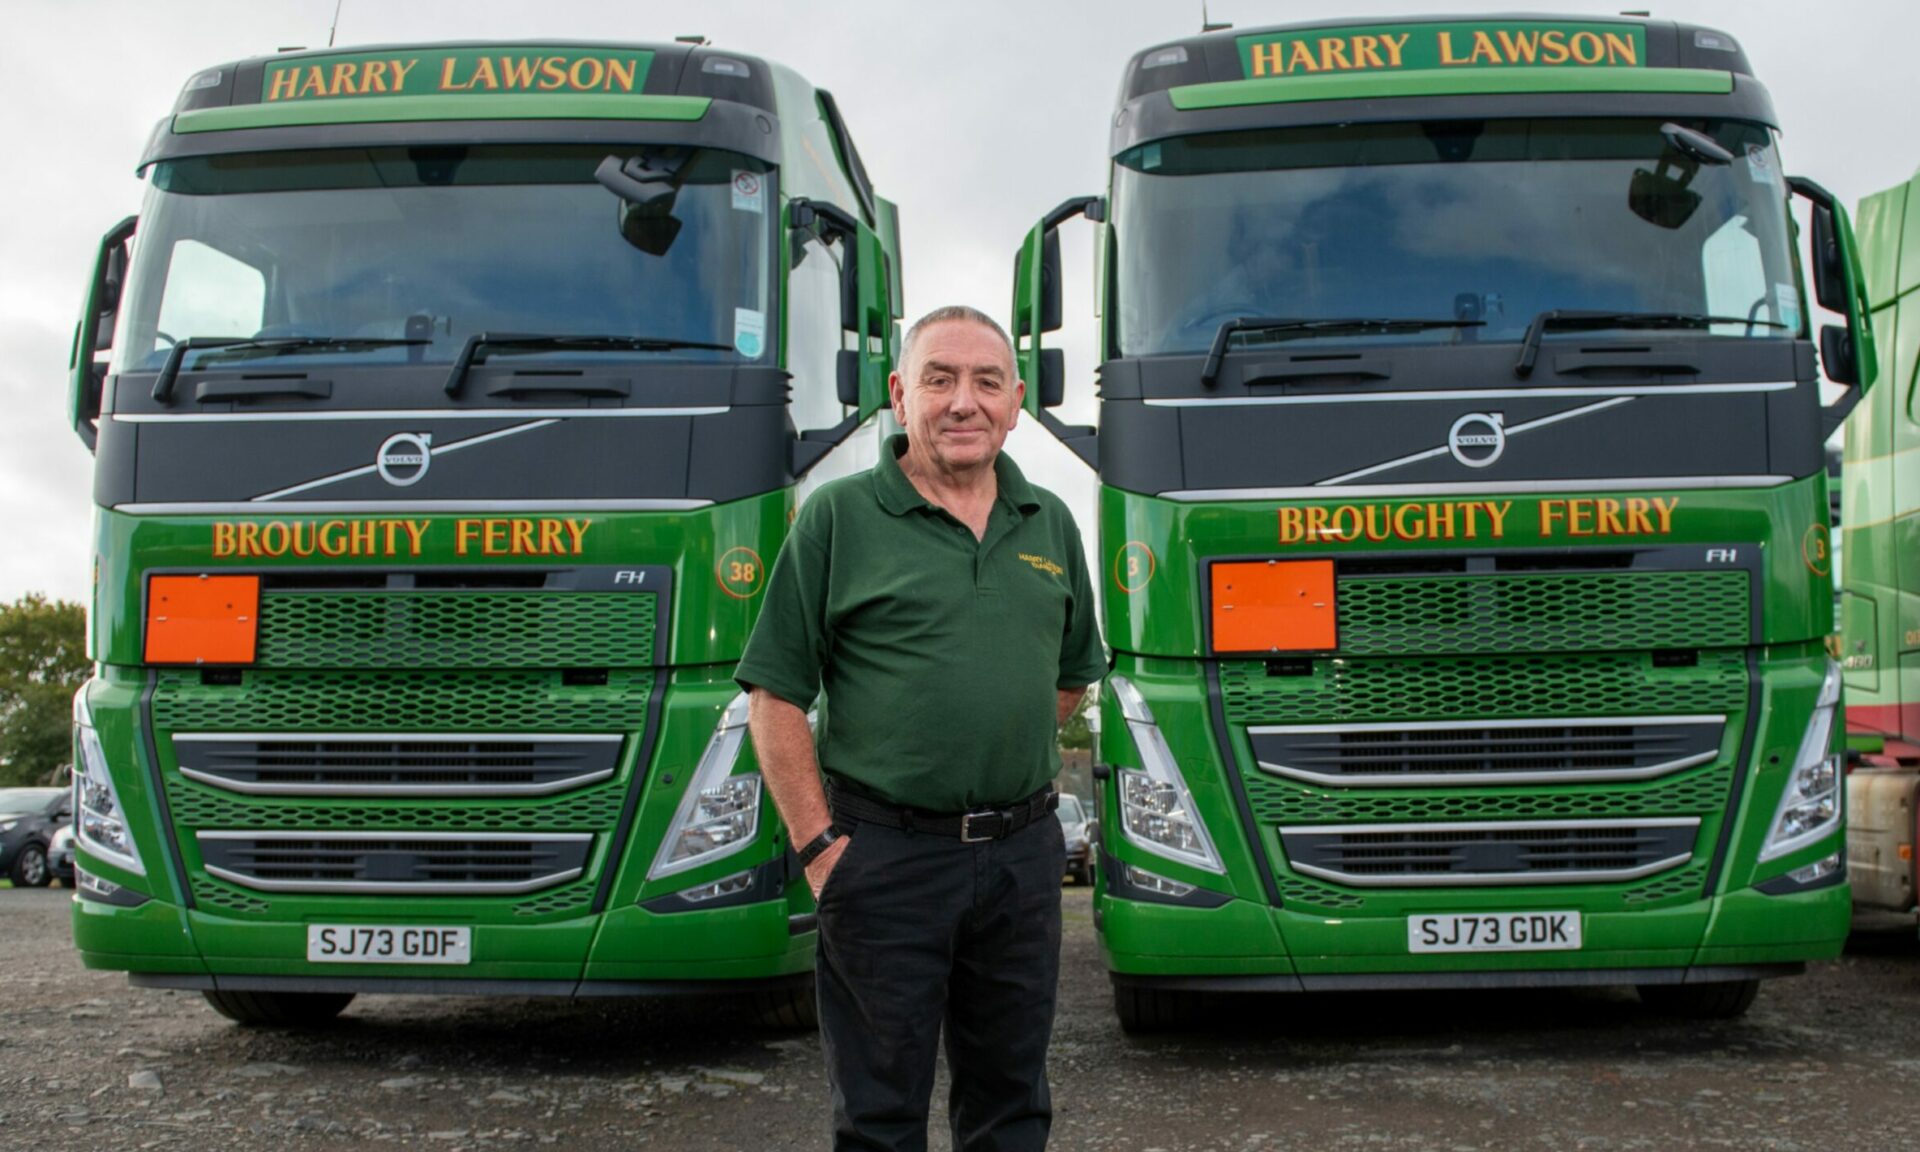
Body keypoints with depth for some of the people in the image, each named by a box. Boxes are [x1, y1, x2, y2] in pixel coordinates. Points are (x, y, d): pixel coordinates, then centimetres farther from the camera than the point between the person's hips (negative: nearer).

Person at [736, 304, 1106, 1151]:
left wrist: (998, 756, 10)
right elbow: (775, 698, -6)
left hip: (1022, 851, 4)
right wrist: (818, 844, -10)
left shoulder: (1051, 525, 9)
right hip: (886, 854, -4)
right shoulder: (838, 518, -5)